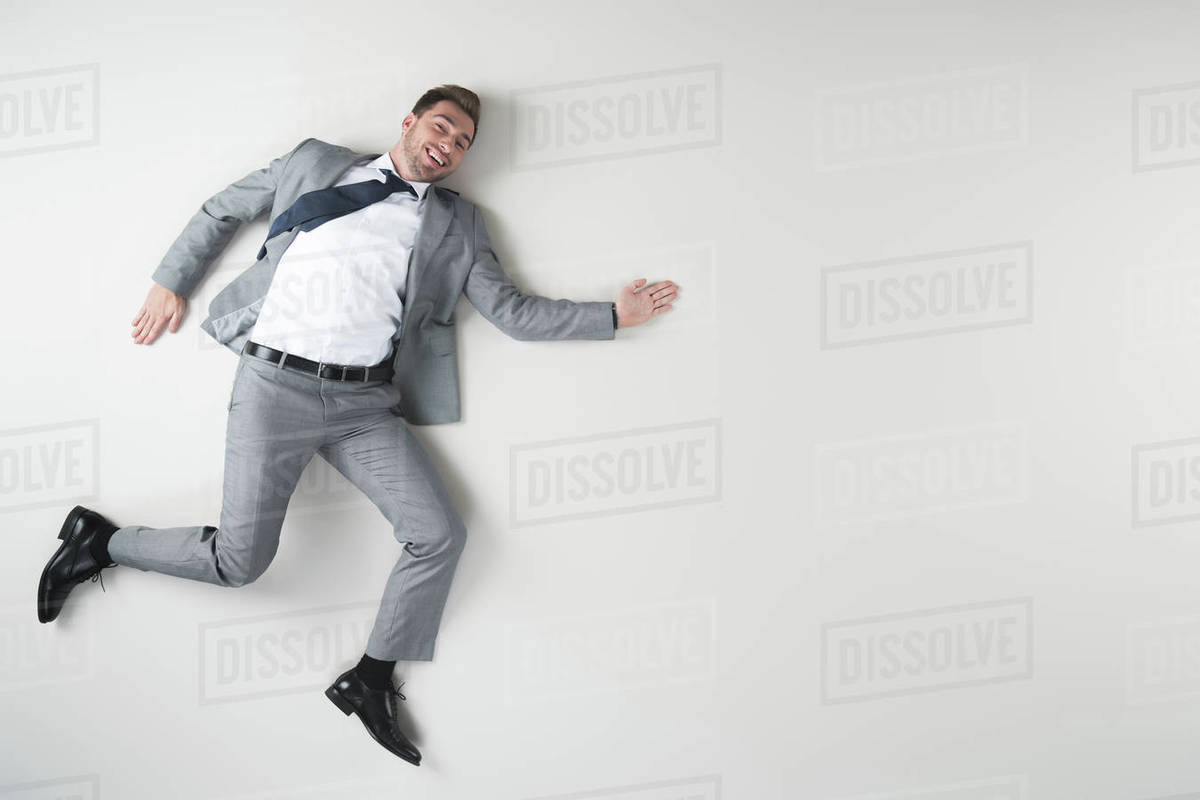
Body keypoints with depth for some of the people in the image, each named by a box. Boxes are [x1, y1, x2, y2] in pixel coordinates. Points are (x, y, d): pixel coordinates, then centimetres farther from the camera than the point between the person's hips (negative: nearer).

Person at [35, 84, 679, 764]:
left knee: (440, 536, -11)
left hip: (363, 402, 3)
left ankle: (371, 682, 5)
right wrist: (171, 281, 15)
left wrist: (614, 316, 4)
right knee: (241, 560, -11)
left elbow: (511, 311, 12)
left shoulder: (457, 223, 17)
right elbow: (223, 211, 22)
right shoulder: (316, 165, 12)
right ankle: (101, 543, 15)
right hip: (276, 383, -3)